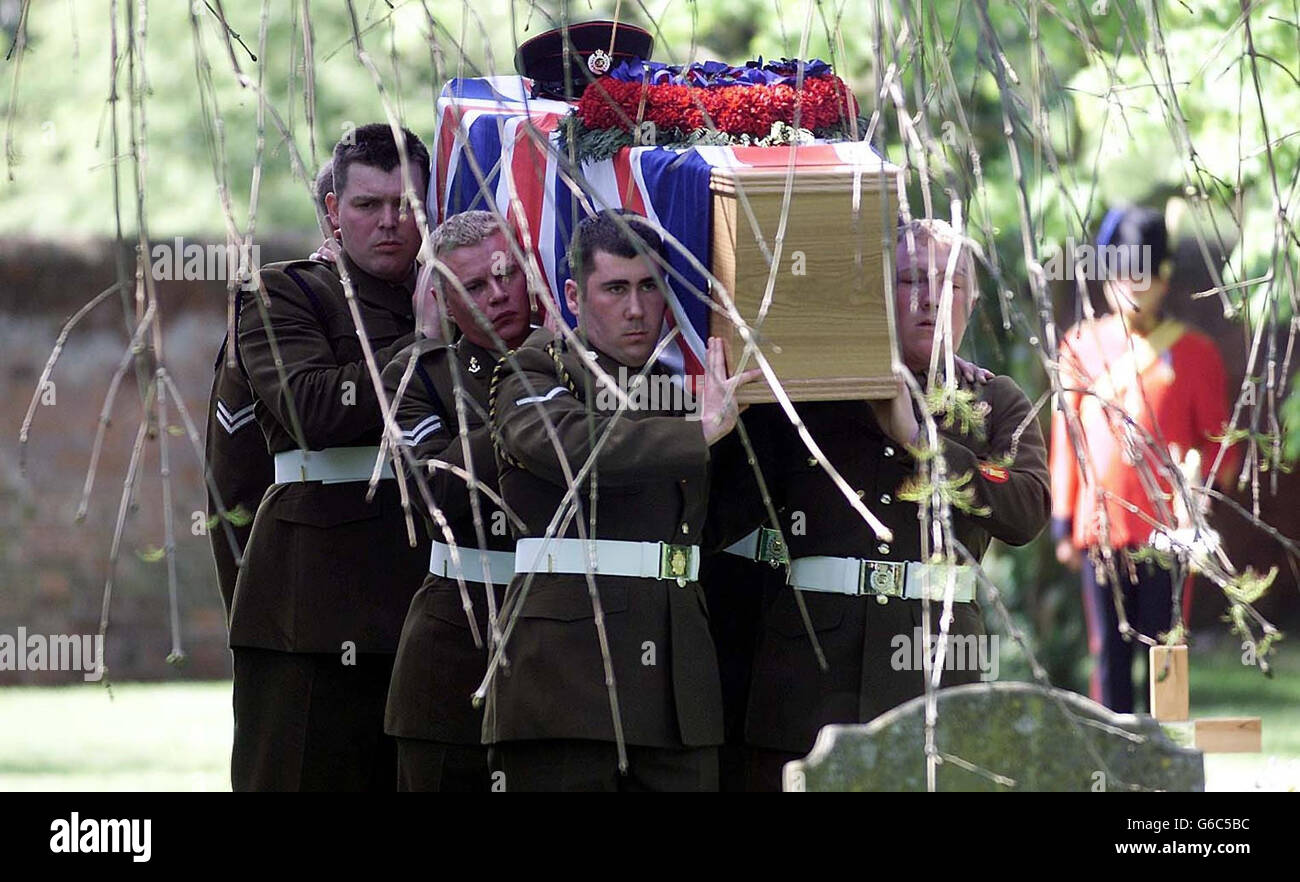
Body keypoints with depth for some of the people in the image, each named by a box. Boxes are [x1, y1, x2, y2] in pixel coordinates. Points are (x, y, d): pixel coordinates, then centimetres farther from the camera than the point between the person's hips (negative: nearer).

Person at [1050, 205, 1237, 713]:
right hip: (1101, 528, 1)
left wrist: (1194, 478, -16)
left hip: (1166, 529, -1)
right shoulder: (1081, 346, 7)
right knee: (1109, 652, 4)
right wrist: (1064, 525, 6)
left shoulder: (1194, 352, 3)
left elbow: (1221, 443, 5)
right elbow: (1065, 439, 9)